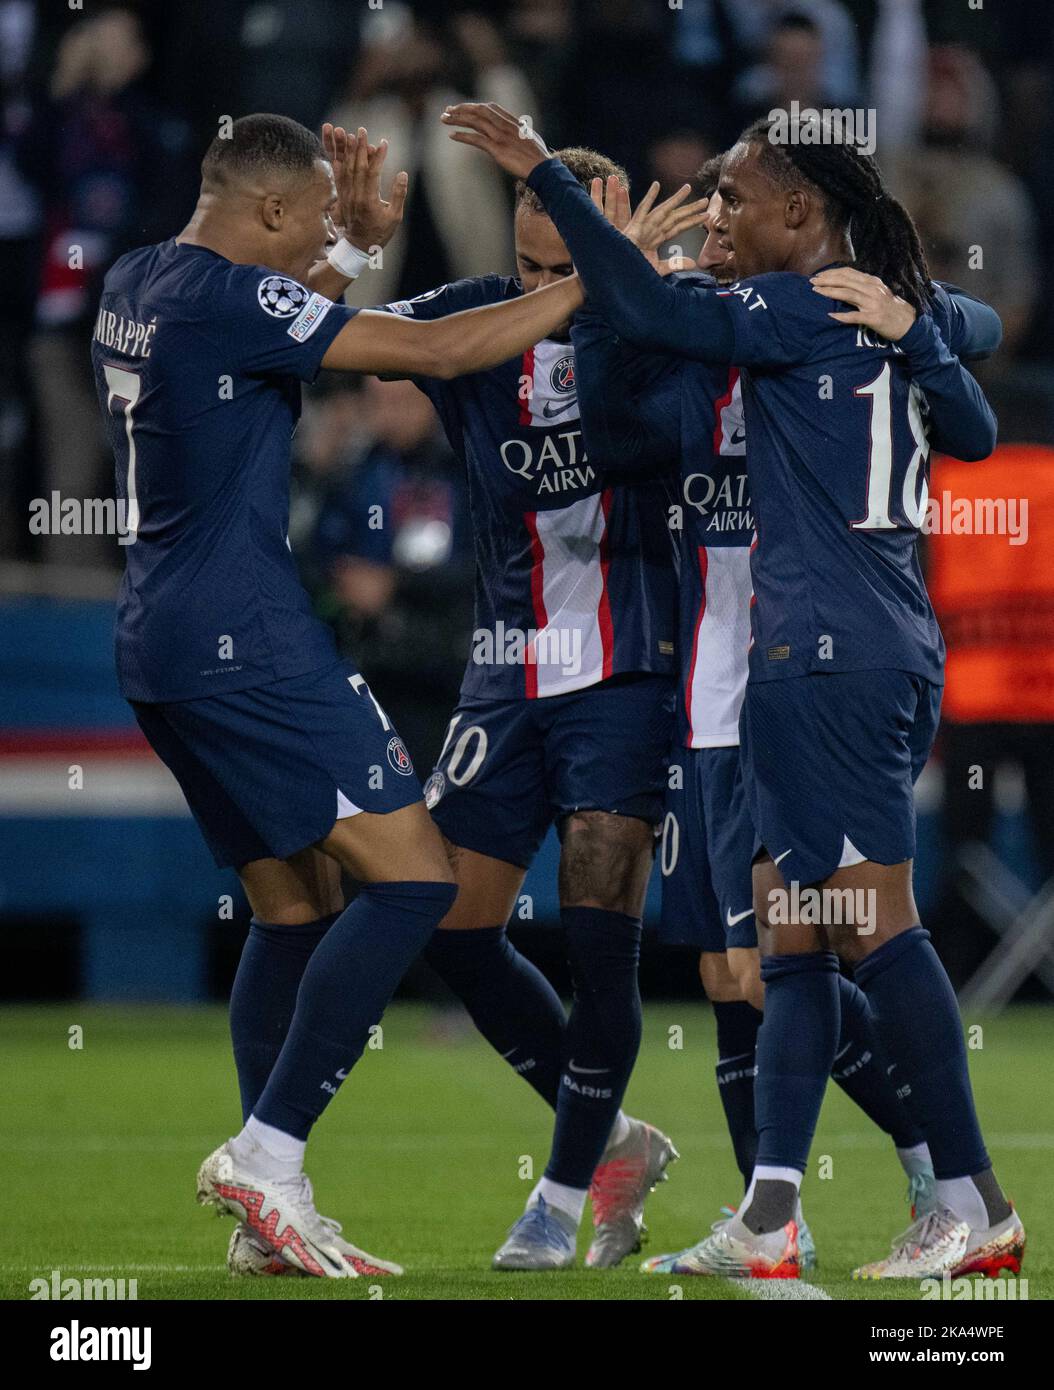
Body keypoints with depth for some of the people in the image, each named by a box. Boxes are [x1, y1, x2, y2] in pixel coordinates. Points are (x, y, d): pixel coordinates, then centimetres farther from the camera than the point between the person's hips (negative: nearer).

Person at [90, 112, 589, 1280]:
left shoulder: (134, 285, 14)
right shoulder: (224, 295, -14)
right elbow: (433, 351, -15)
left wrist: (362, 240, 23)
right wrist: (591, 282, -8)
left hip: (162, 647, 10)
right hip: (245, 644, -10)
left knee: (294, 904, 13)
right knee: (410, 879, -10)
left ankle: (269, 1217, 9)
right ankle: (266, 1152, -14)